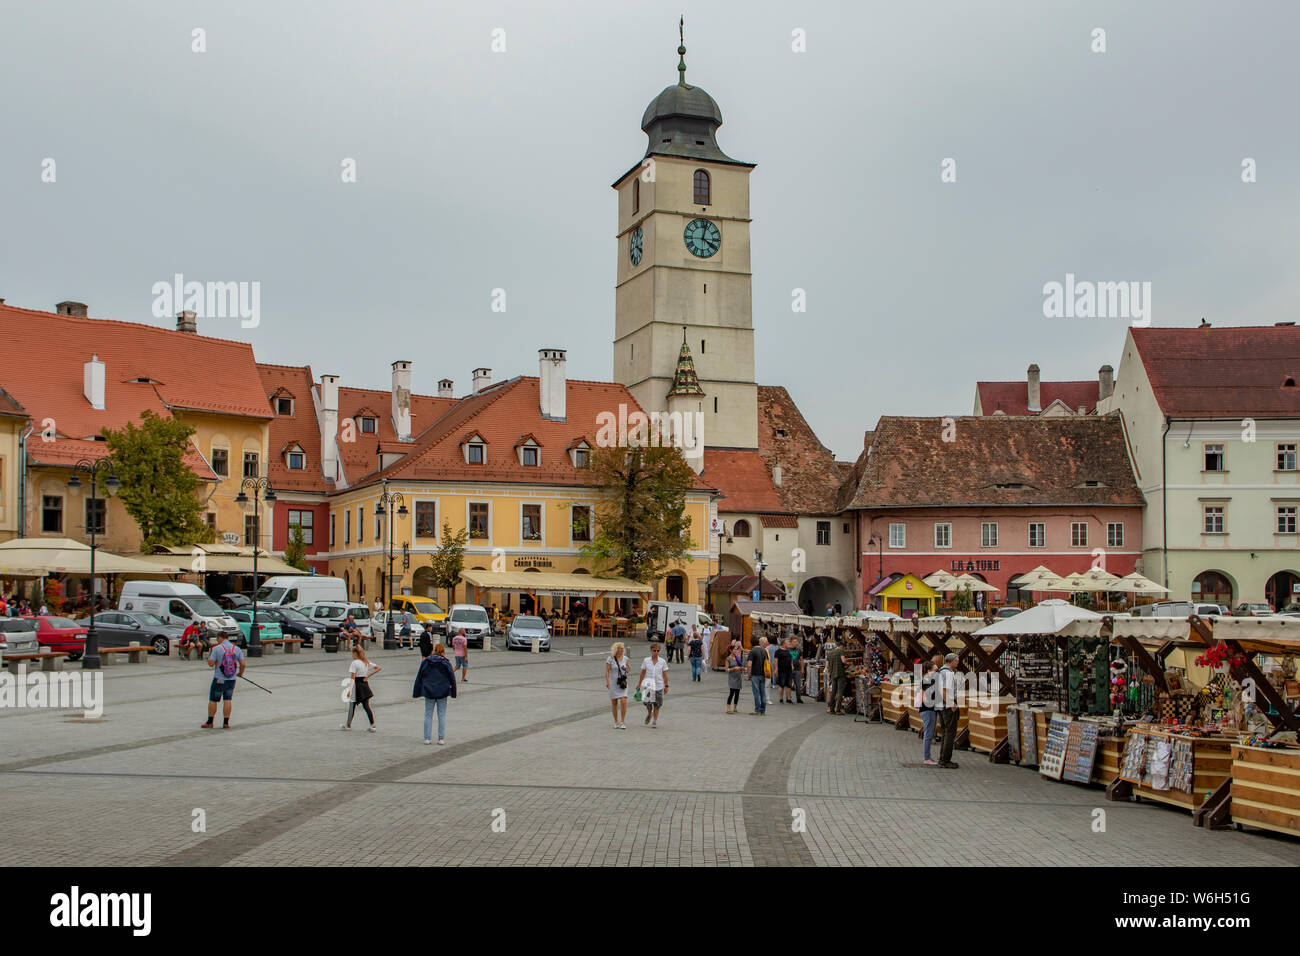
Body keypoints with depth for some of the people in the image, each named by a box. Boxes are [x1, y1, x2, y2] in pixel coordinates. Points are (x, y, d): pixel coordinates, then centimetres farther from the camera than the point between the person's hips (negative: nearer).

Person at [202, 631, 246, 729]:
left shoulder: (217, 648, -10)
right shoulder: (236, 649, 1)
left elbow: (211, 664, -12)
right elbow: (243, 664, 0)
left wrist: (209, 657, 9)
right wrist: (240, 673, 18)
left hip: (219, 680, -3)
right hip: (231, 680, 3)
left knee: (212, 700, 9)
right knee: (227, 700, 8)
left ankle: (209, 722, 15)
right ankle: (226, 723, 6)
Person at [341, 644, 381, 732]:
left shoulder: (354, 663, -13)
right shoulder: (366, 662, 7)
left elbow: (352, 678, -19)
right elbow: (379, 668, 7)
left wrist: (349, 690, -21)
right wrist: (368, 676, 5)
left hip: (357, 685, -6)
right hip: (365, 685, 6)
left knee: (352, 706, 10)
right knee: (366, 706, 5)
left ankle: (348, 725, 23)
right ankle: (372, 725, -1)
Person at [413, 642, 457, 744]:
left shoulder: (425, 662, 0)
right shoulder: (446, 663, -5)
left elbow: (419, 677, 4)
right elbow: (452, 677, -2)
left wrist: (416, 692, 12)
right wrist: (453, 692, 7)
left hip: (428, 692, 1)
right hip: (442, 693, -1)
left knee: (428, 714, 9)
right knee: (442, 715, 6)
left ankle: (427, 738, 8)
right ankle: (441, 738, 5)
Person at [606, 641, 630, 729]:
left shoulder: (625, 658, 4)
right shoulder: (610, 659, -6)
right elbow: (607, 671, -8)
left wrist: (626, 668, -3)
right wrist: (607, 682, -18)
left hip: (623, 683, 2)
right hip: (613, 683, -1)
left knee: (623, 702, -12)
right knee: (614, 703, 6)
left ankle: (623, 722, -4)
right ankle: (616, 722, 19)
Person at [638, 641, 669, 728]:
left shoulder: (662, 662, 0)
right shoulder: (646, 661, 1)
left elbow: (665, 675, 4)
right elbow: (642, 674, 7)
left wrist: (666, 686, 2)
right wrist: (639, 684, 7)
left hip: (659, 686, 0)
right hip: (648, 686, 0)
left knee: (656, 705, 2)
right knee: (647, 702, -8)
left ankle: (655, 720, 17)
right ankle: (649, 713, 24)